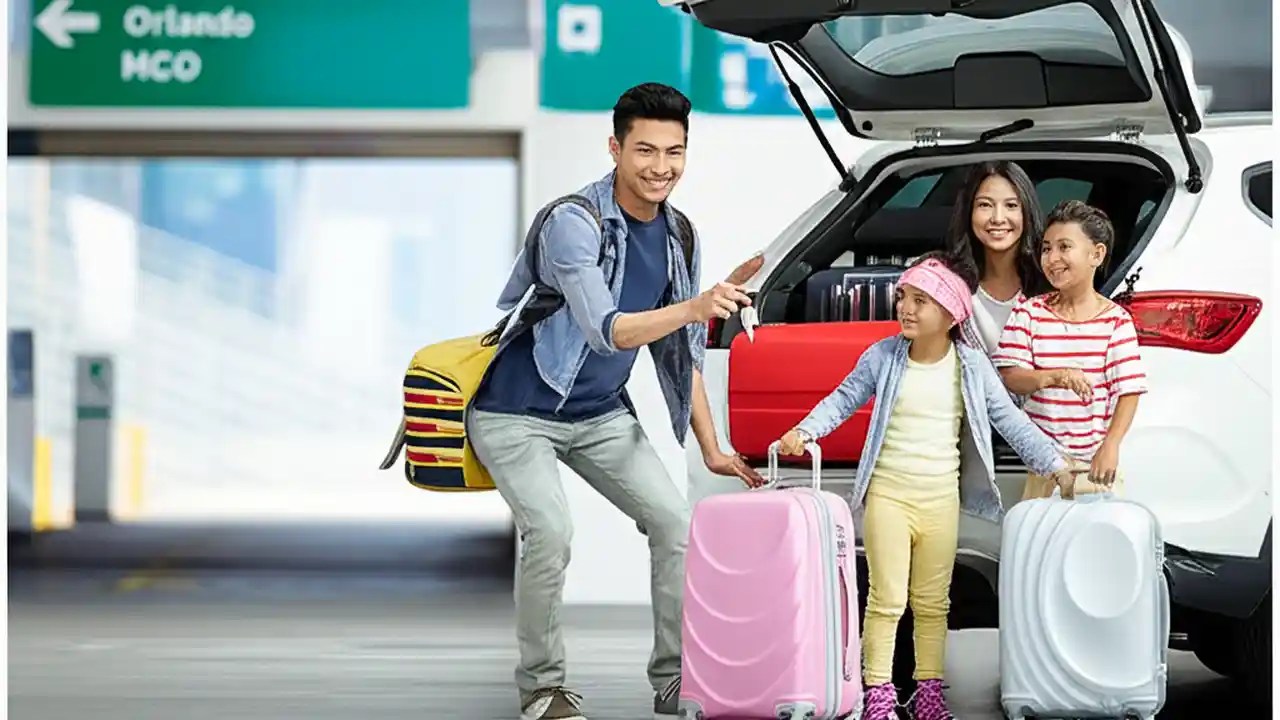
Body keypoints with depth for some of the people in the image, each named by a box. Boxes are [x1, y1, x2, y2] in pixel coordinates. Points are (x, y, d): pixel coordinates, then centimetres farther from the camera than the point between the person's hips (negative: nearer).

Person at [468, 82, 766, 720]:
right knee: (551, 531, -25)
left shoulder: (680, 236, 0)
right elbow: (606, 331, -36)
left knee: (676, 523, -3)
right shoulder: (574, 222, -24)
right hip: (518, 411, -7)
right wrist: (693, 308, -51)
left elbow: (681, 354, 9)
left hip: (600, 415, 7)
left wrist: (712, 450, 6)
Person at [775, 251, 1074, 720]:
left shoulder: (972, 367, -1)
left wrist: (1055, 465, -1)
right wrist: (804, 431, -11)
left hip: (941, 501, 2)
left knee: (932, 603, 11)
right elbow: (843, 400, 5)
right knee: (888, 599, -2)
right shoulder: (882, 357, -5)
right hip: (888, 496, -2)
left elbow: (1011, 421, 3)